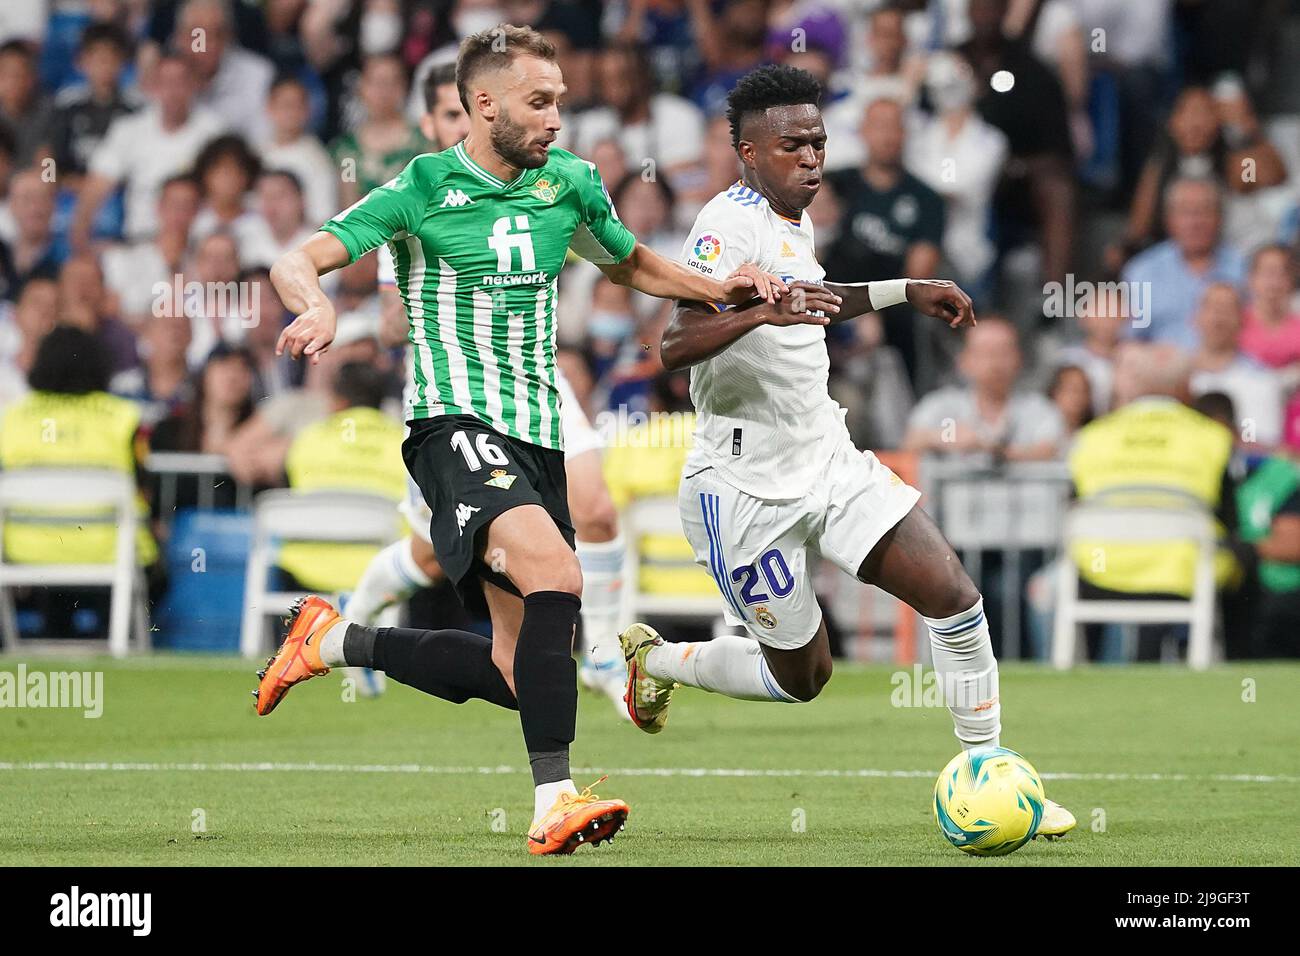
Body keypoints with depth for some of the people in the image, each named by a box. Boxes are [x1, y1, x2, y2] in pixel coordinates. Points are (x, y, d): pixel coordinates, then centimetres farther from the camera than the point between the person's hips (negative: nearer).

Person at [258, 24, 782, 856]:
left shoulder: (571, 184, 10)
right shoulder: (422, 190, -5)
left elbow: (631, 264, 29)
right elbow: (296, 264, -12)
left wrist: (718, 288, 12)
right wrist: (318, 306, -35)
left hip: (538, 435, 7)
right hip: (457, 421, -7)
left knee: (516, 673, 5)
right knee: (556, 574, -32)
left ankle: (335, 640, 26)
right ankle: (555, 802, -30)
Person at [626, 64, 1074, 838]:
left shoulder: (793, 221, 8)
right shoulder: (731, 227, -19)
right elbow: (675, 346, -32)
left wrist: (904, 292, 26)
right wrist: (761, 312, -48)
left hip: (829, 462, 7)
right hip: (749, 492, -7)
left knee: (954, 595, -8)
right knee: (802, 678, 5)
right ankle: (653, 659, 31)